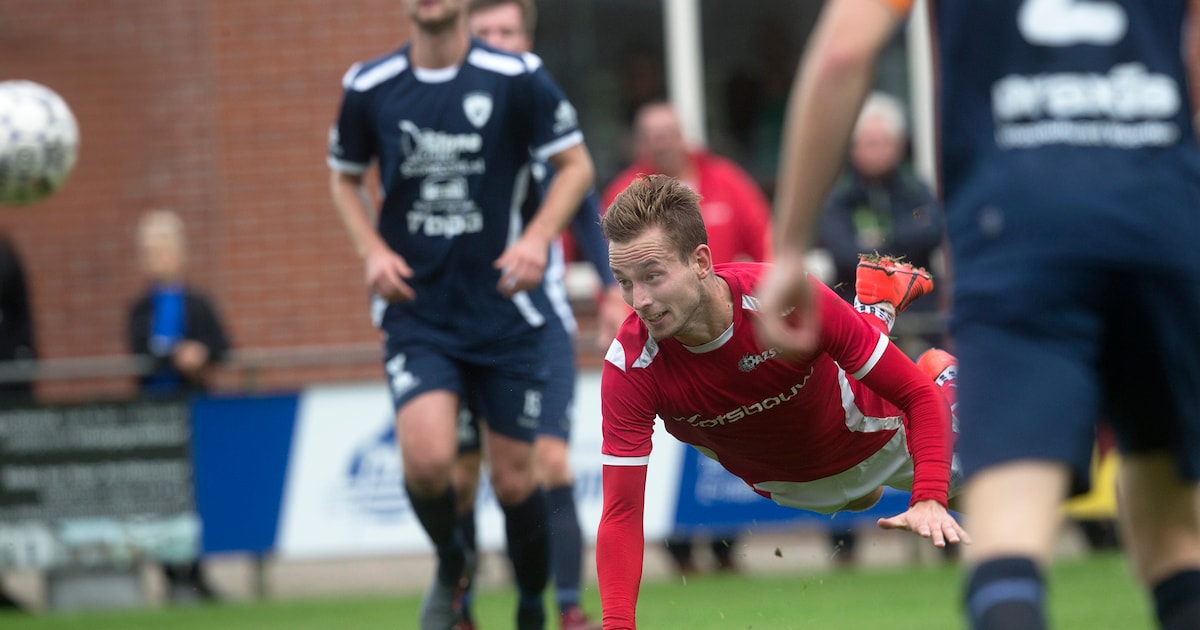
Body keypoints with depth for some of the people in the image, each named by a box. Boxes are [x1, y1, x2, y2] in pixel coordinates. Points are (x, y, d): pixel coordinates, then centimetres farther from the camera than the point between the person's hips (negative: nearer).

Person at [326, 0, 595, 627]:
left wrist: (537, 239, -14)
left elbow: (576, 164, 2)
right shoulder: (369, 87, 0)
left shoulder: (516, 78, -6)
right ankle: (450, 564, 12)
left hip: (504, 311, 0)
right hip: (417, 312, 0)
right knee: (427, 459, -20)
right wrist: (373, 251, -2)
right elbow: (344, 178, 15)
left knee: (514, 478, 4)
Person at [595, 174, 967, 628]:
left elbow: (919, 396, -34)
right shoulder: (629, 369, -37)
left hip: (872, 437, -3)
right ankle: (878, 305, 48)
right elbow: (622, 513, -33)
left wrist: (930, 501, -49)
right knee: (861, 498, 37)